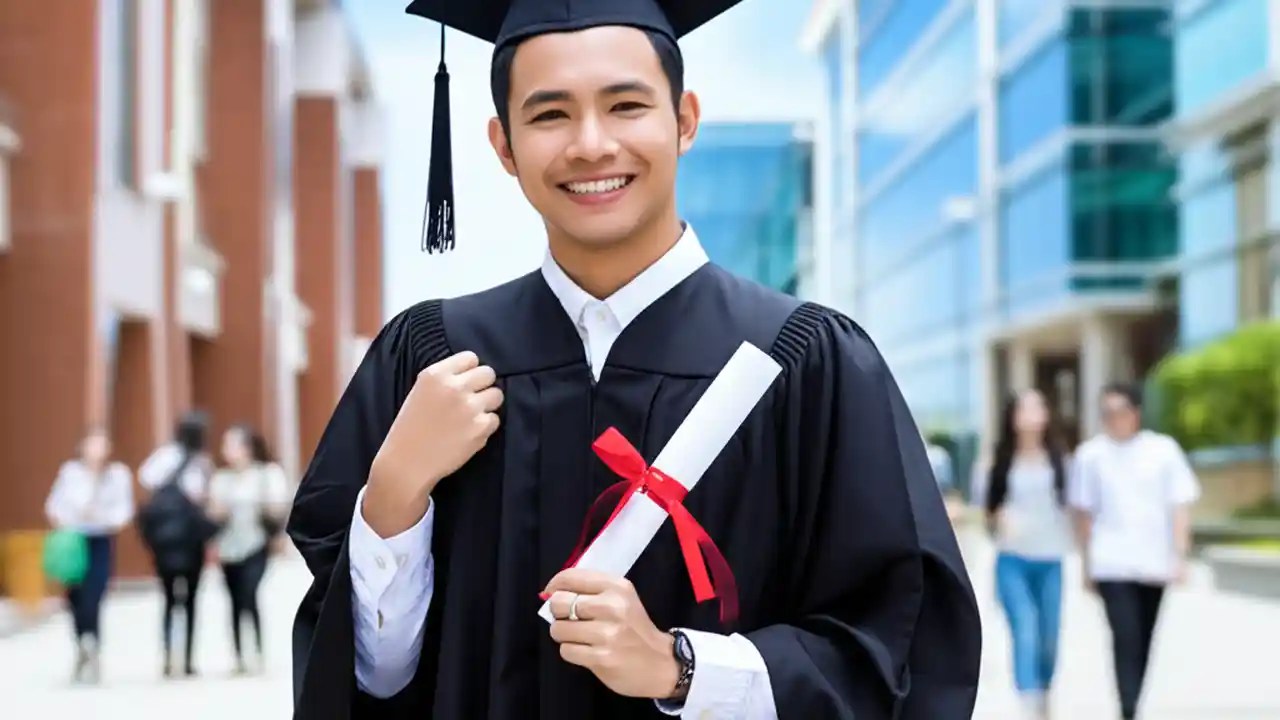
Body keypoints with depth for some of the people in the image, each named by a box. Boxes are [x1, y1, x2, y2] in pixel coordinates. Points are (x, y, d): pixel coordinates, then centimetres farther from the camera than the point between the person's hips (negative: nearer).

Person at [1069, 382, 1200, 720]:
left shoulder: (1163, 450, -1)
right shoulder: (1091, 454, 0)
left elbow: (1180, 506, -1)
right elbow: (1084, 512, 6)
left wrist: (1180, 556, -8)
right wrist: (1087, 563, 7)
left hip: (1153, 562, 2)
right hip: (1112, 565, -2)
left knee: (1143, 642, 12)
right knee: (1126, 639, -14)